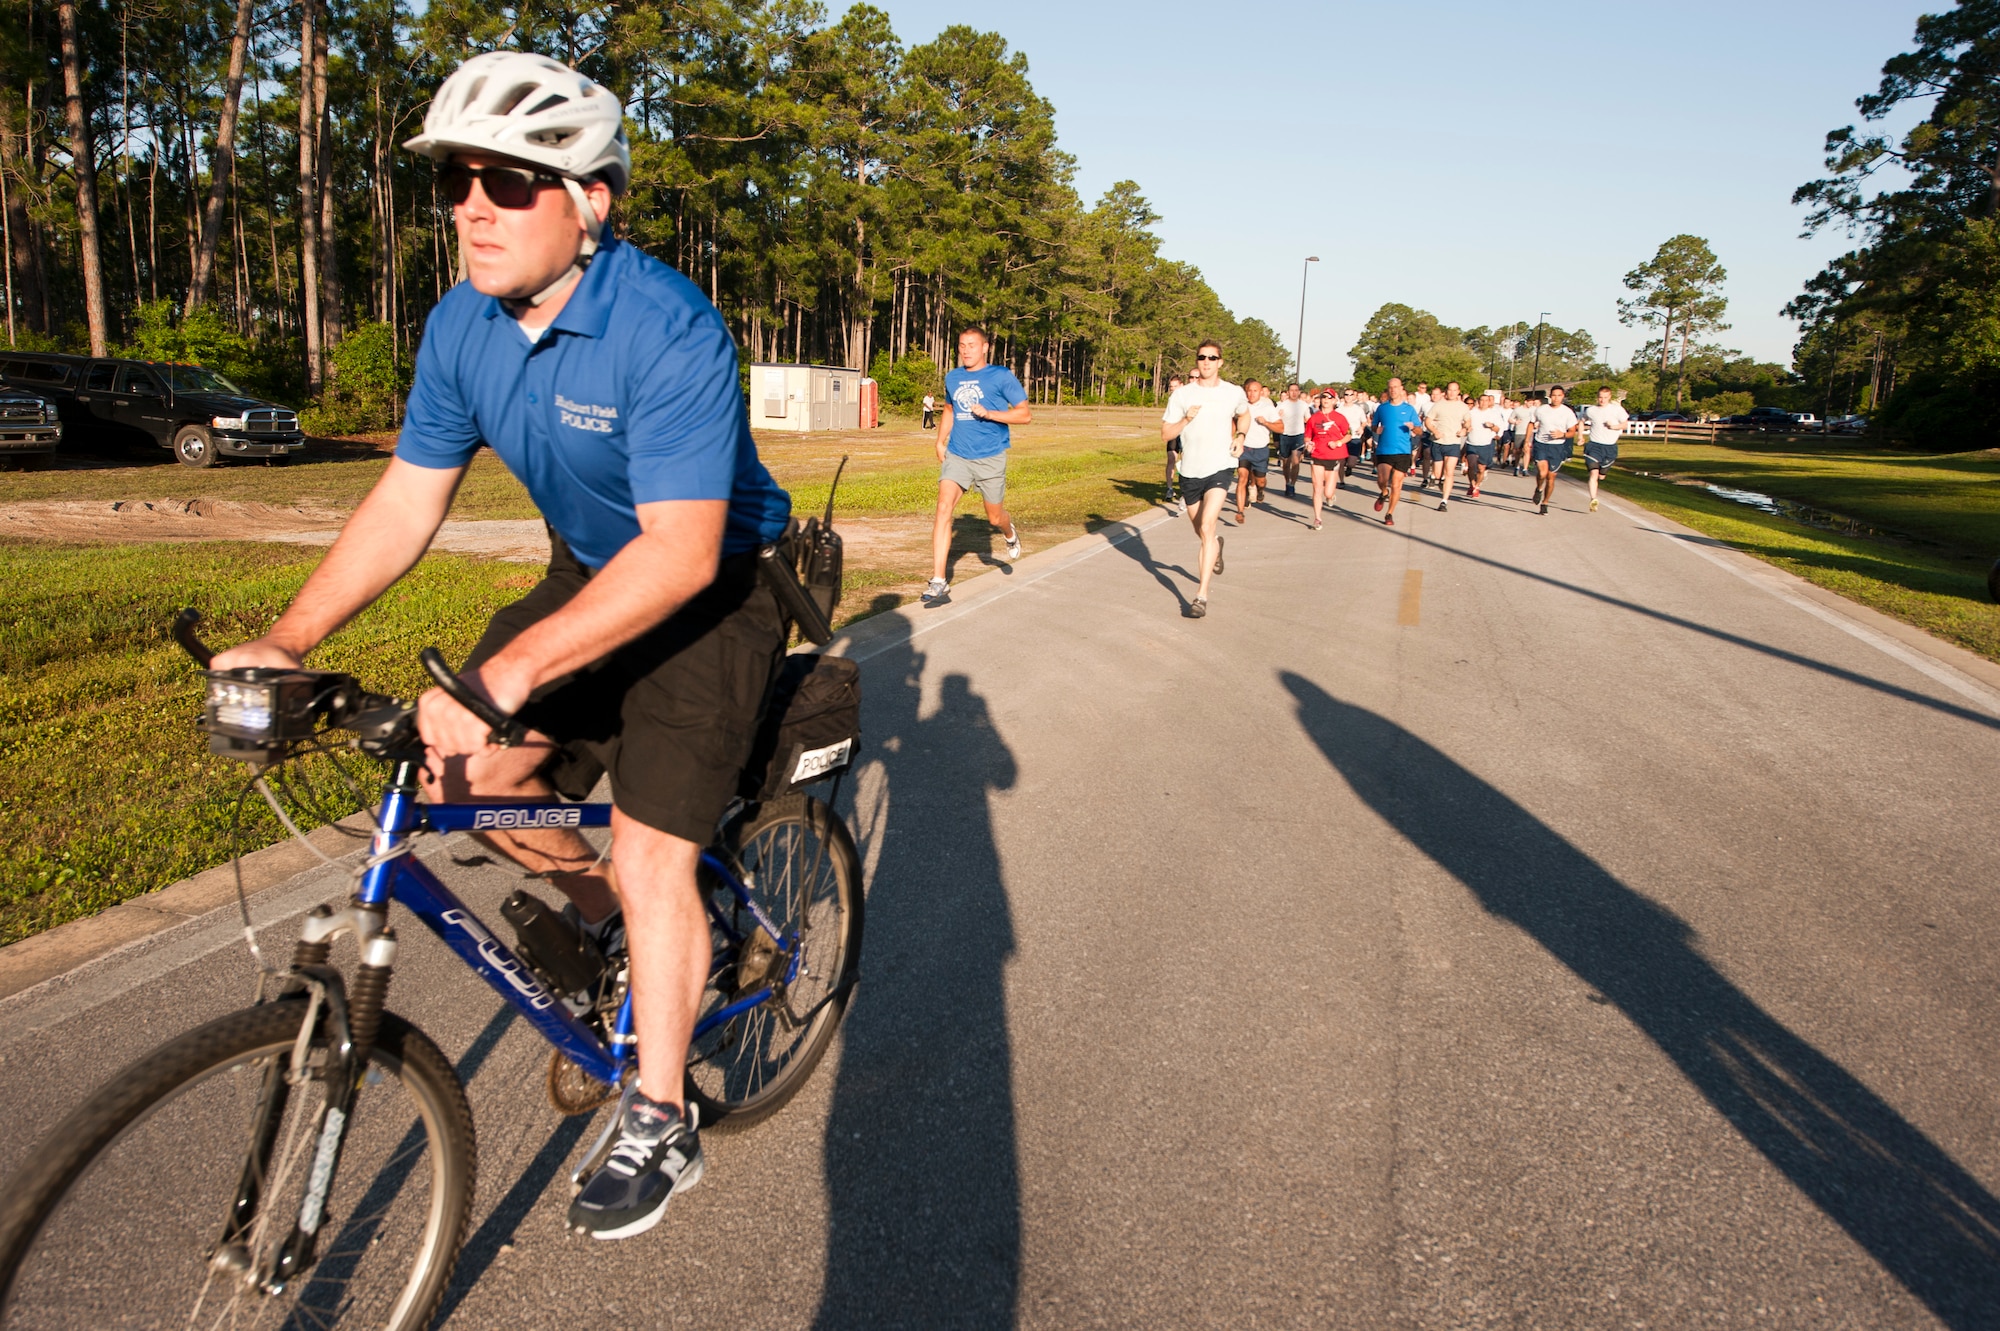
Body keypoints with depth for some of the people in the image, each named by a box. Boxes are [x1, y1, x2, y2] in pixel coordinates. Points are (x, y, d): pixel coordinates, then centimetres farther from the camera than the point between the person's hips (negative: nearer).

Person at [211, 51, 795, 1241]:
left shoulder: (668, 330, -28)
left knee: (652, 859, -9)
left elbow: (680, 553, -34)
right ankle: (605, 913, 26)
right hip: (593, 571, 7)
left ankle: (660, 1128, 10)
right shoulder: (464, 325, -5)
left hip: (714, 588, -7)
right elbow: (408, 500, -1)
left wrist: (512, 670, -41)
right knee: (460, 771, -3)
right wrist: (288, 638, -12)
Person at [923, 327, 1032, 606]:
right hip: (956, 455, 3)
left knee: (994, 517, 12)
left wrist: (988, 413, -19)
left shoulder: (1001, 376, -6)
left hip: (990, 458, -3)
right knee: (944, 507, -17)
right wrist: (940, 441, 14)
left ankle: (1011, 535, 53)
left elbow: (1025, 414, -7)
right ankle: (938, 582, -19)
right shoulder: (952, 377, 9)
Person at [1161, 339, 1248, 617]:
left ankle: (1202, 595, -20)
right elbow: (1165, 433, -1)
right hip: (1190, 471, 2)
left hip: (1219, 469, -2)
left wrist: (1240, 437, 5)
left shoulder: (1234, 393, 0)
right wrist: (1186, 420, -17)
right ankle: (1216, 544, 57)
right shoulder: (1182, 394, -2)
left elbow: (1244, 415, 23)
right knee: (1200, 530, 18)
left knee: (1207, 527, -19)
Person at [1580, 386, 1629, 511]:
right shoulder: (1591, 410, 2)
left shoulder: (1617, 409, -2)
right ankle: (1593, 500, -21)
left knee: (1601, 476, 10)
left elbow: (1625, 424, 4)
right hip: (1594, 445, -1)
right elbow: (1582, 421, 20)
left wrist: (1614, 426, -15)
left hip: (1610, 447, 1)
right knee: (1594, 473, -18)